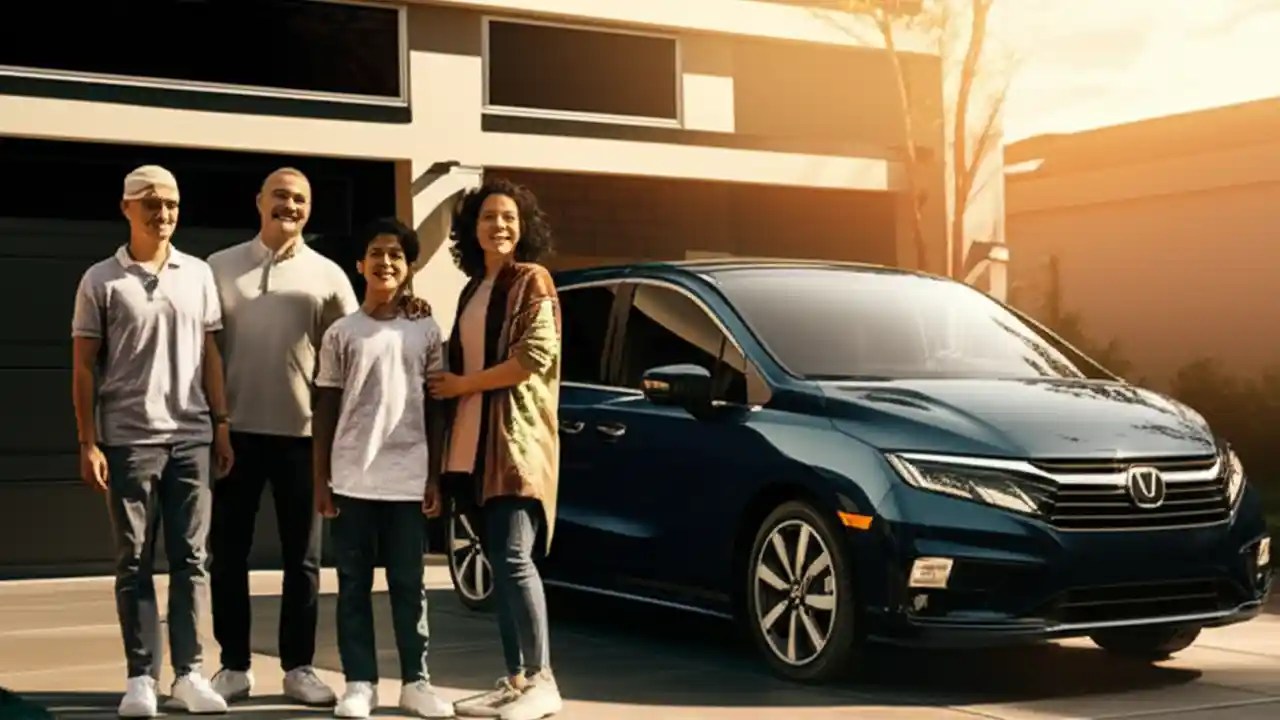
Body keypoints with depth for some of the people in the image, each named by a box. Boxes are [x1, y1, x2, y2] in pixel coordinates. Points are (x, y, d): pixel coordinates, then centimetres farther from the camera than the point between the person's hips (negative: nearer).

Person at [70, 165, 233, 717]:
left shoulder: (198, 274, 8)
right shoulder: (101, 280, 0)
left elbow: (209, 354, 11)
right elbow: (83, 366, 0)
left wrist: (221, 424, 6)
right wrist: (88, 443, -7)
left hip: (191, 437, 2)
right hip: (128, 439, -2)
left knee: (190, 558, 4)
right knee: (134, 561, 4)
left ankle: (188, 672, 9)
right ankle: (140, 676, 10)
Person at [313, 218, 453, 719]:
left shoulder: (426, 332, 6)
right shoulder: (341, 333, 3)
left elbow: (435, 408, 8)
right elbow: (326, 409, 5)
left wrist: (435, 477, 3)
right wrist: (321, 480, 0)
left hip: (408, 478, 0)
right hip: (353, 478, 0)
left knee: (409, 585, 6)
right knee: (354, 586, 5)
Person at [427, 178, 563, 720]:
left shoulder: (533, 282, -3)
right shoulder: (473, 290, 19)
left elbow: (535, 357, -14)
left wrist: (462, 385, -9)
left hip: (517, 439, -7)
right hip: (474, 443, 7)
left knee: (514, 559, -13)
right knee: (499, 564, 7)